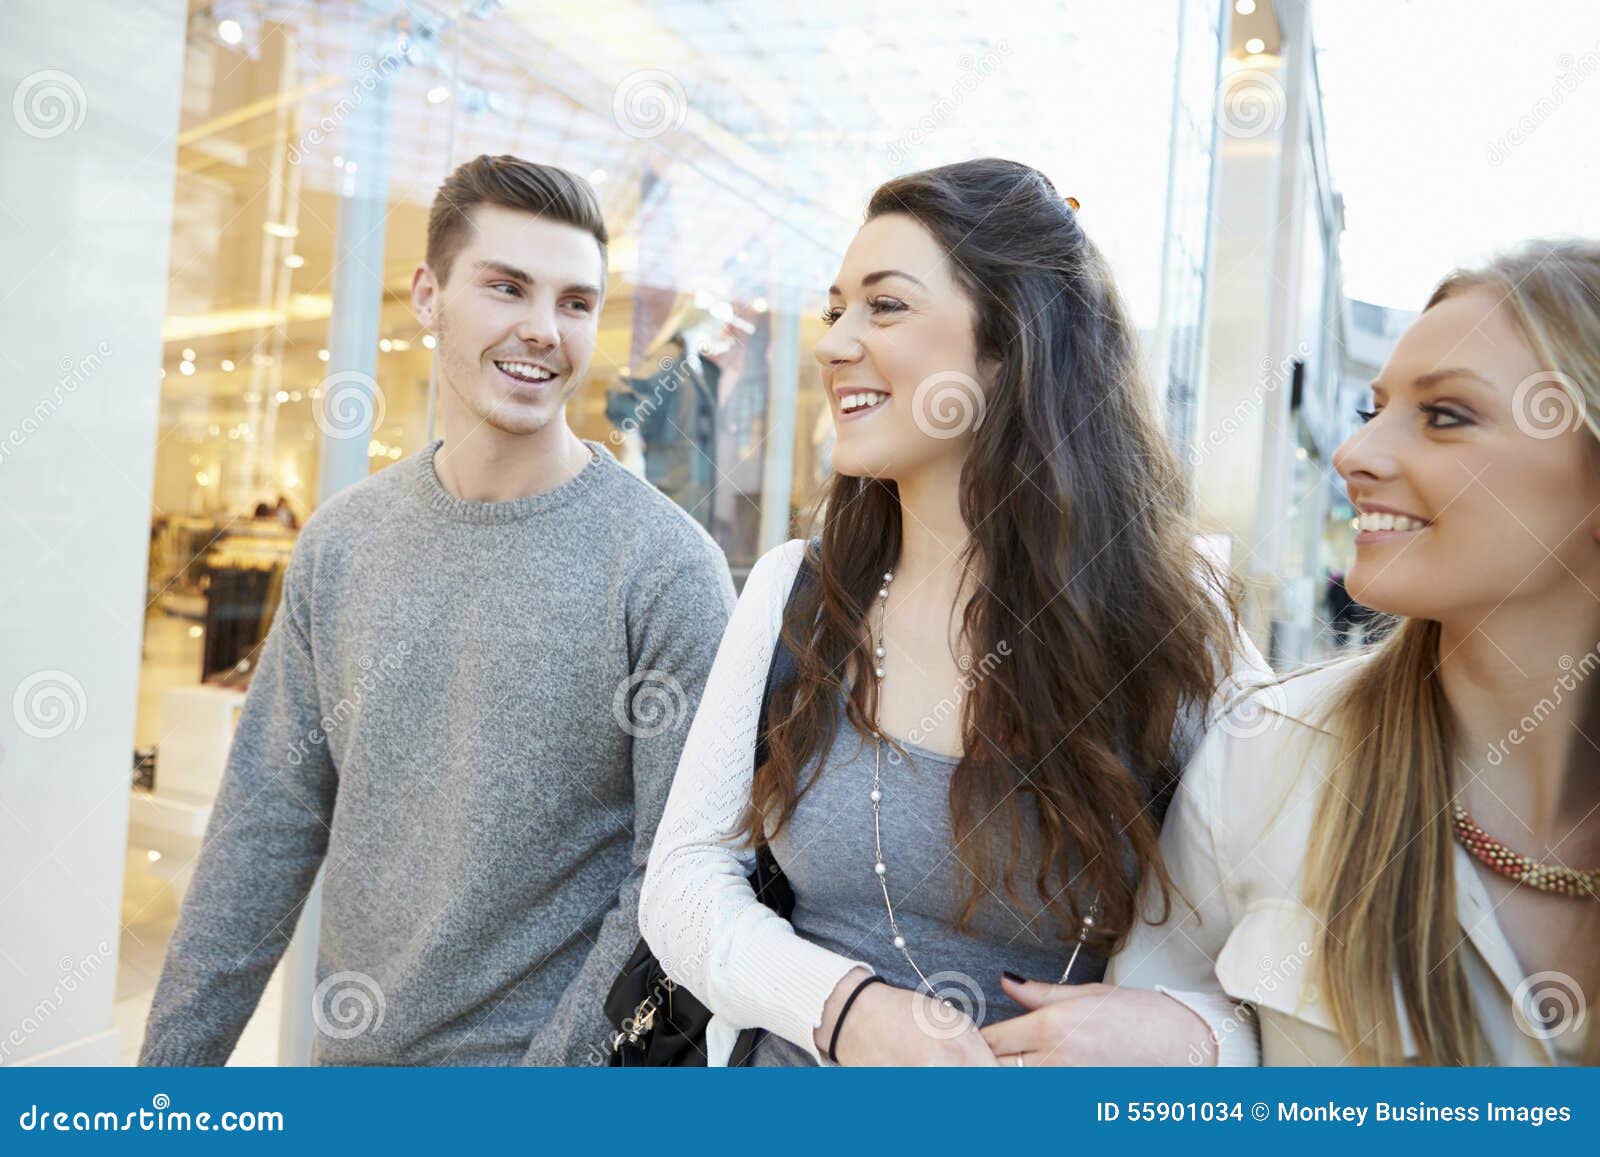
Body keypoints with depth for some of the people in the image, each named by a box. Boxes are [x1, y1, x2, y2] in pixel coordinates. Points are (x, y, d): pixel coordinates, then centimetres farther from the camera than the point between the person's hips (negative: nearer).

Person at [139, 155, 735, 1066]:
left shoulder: (666, 565, -18)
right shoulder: (341, 542, -2)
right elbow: (270, 820, 2)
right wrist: (174, 1059, 2)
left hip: (563, 1057, -4)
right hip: (352, 1053, 5)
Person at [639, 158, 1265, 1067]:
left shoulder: (1173, 625, -16)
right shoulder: (790, 591, -10)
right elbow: (684, 879, -9)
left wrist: (1186, 1030, -28)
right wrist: (846, 1006, -24)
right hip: (798, 1055, 2)